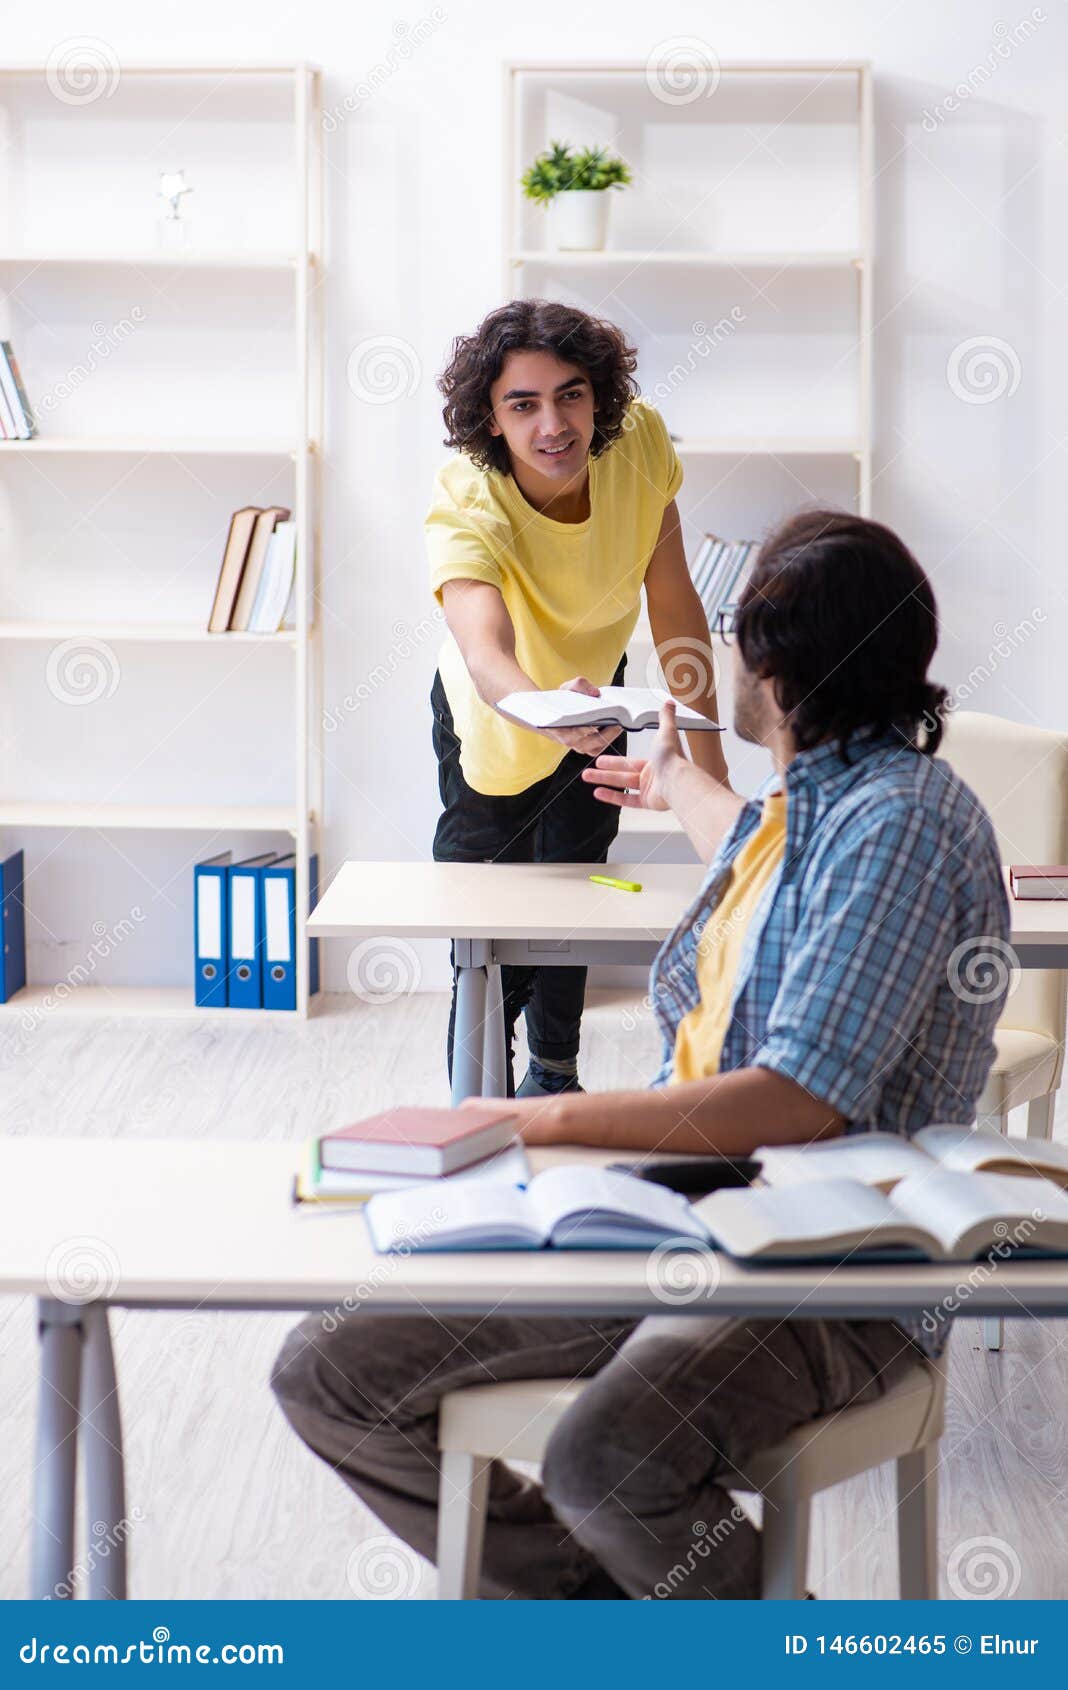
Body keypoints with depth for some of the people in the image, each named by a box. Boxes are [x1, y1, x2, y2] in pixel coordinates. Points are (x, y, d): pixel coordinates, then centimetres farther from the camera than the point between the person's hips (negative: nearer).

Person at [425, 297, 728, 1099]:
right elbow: (484, 651, -58)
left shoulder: (640, 441, -29)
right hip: (495, 716, -4)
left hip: (595, 683, 4)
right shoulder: (467, 509, -40)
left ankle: (555, 1072, 44)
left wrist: (707, 756, -15)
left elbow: (672, 598, -16)